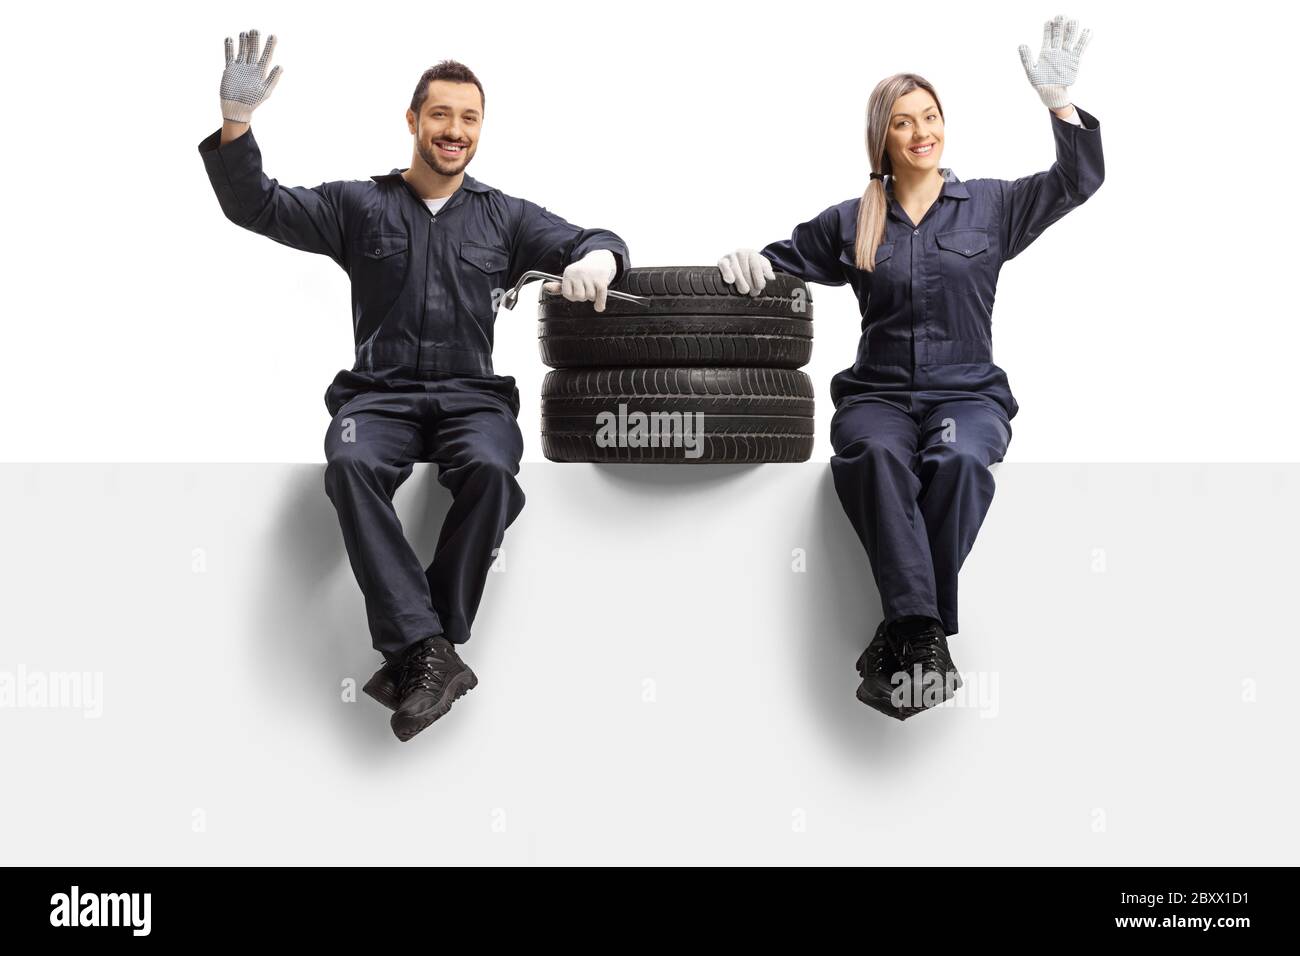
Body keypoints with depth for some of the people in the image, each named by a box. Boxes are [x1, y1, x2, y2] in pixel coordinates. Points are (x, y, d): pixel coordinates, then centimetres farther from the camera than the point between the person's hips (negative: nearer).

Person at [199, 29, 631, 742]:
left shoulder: (504, 217, 18)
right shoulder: (359, 205, 15)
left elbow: (591, 241, 13)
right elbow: (255, 207, 8)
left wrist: (594, 259, -14)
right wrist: (235, 123, -9)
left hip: (472, 394, 1)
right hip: (380, 393, 0)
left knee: (490, 469, -34)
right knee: (351, 466, -35)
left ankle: (413, 653, -25)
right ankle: (431, 654, -36)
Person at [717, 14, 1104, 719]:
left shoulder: (991, 205, 13)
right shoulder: (850, 223, 16)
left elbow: (1077, 180, 5)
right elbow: (784, 262, 22)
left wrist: (1058, 101, -9)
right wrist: (749, 260, -1)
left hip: (968, 391, 0)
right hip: (879, 392, 1)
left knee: (959, 462, -37)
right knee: (875, 456, -36)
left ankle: (900, 638, -31)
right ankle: (922, 635, -43)